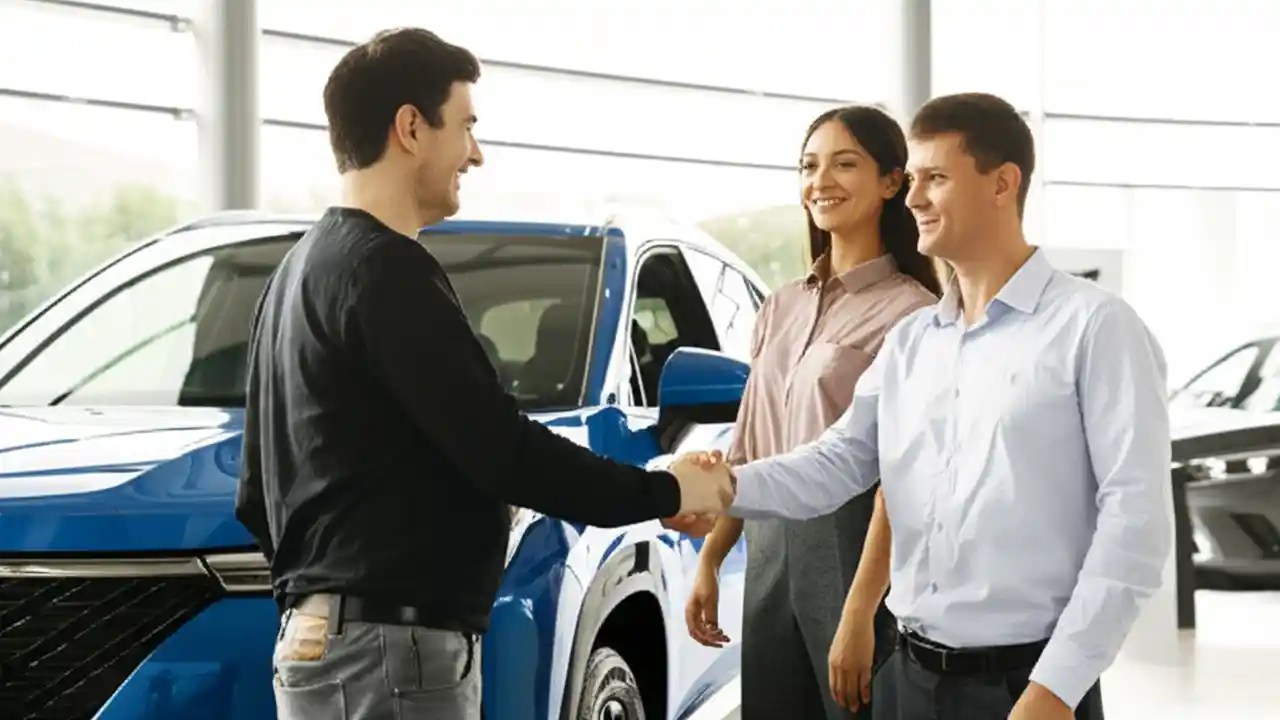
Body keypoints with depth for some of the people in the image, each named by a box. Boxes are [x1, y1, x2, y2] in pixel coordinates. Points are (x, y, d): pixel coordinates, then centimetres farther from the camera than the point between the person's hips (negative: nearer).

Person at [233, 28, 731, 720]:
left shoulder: (302, 269, 18)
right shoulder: (386, 271, -14)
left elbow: (259, 492, 22)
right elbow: (499, 447, -19)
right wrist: (662, 492, -7)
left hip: (319, 633, 10)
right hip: (388, 651, -10)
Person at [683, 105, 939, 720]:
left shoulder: (909, 312, -10)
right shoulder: (781, 308, 13)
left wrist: (860, 614, -19)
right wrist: (709, 561, 13)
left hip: (853, 547, -7)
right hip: (770, 548, 7)